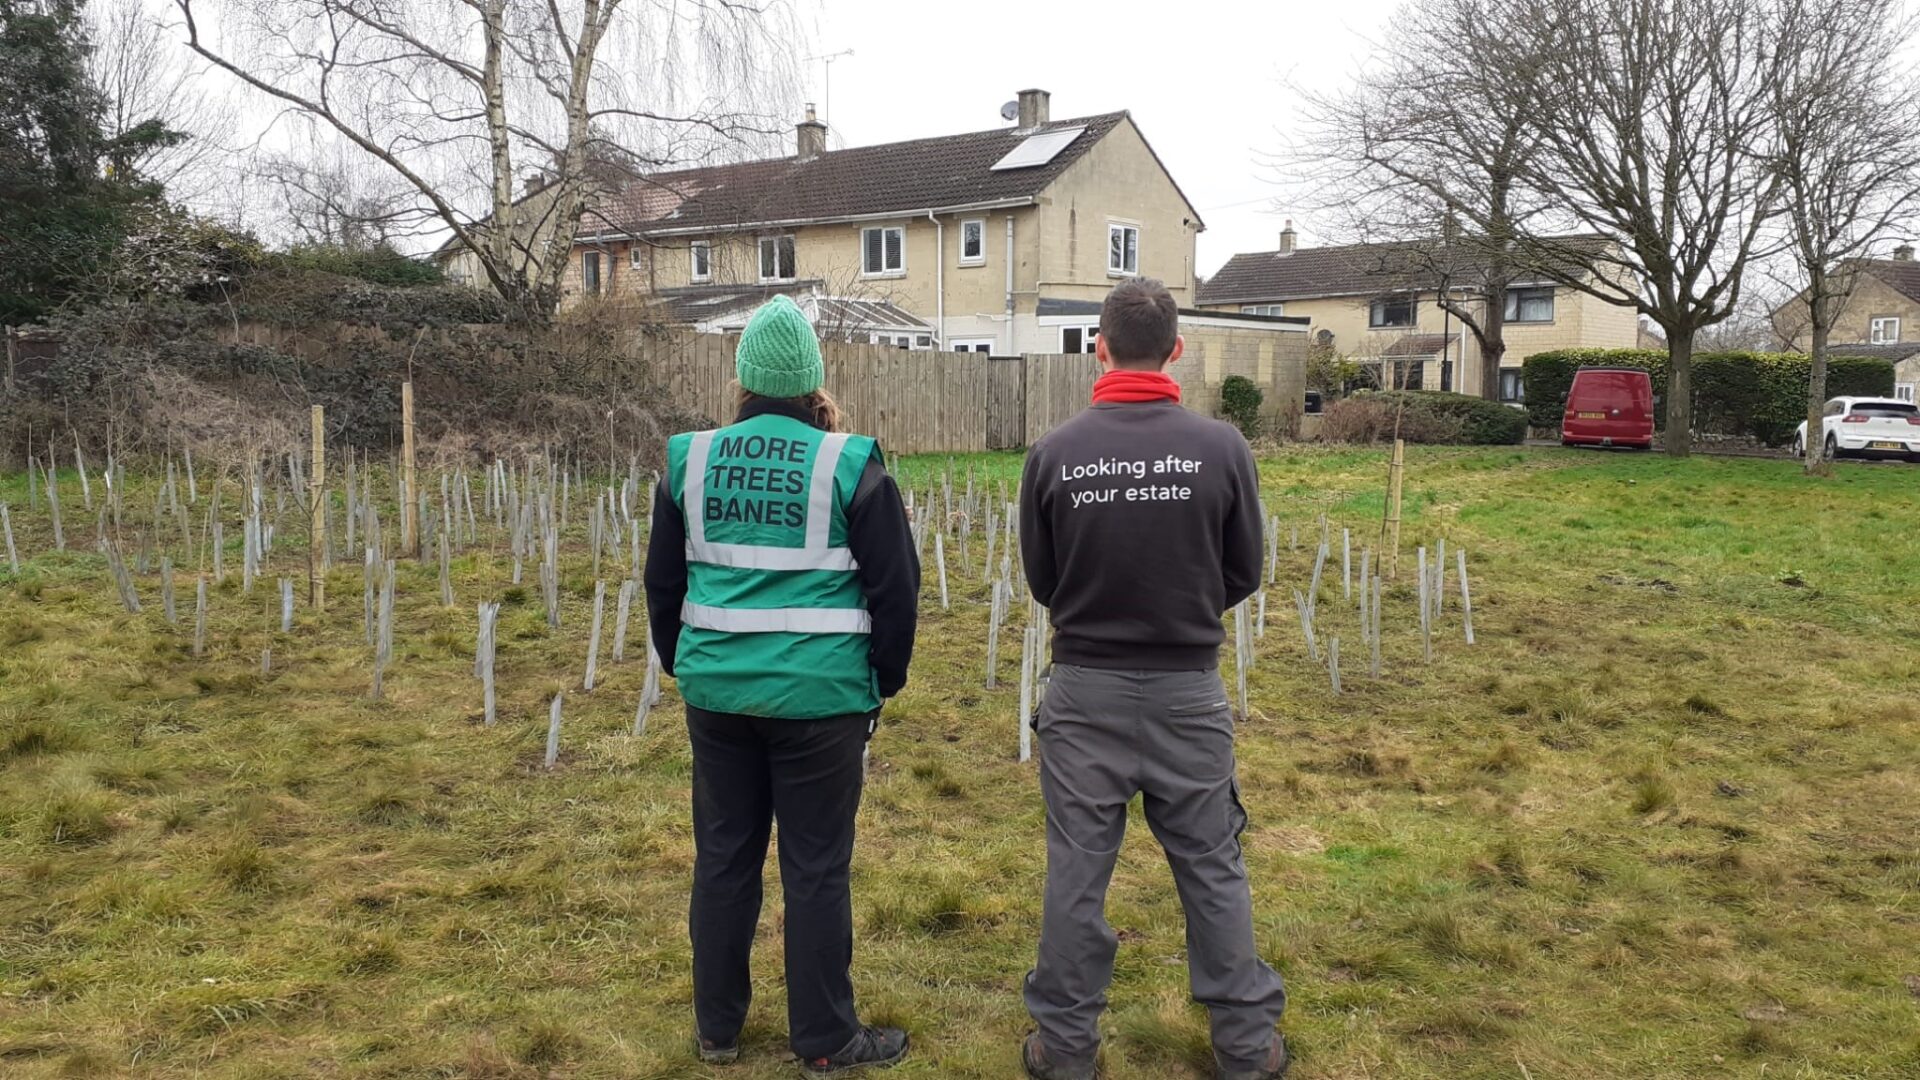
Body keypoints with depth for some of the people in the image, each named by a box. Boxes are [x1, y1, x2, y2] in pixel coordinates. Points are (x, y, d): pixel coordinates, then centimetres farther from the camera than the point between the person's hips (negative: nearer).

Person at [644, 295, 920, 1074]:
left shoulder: (691, 461, 3)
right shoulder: (849, 465, -7)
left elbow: (663, 581, 12)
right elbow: (894, 589, -3)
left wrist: (683, 666, 25)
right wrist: (885, 679, 10)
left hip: (718, 690, 4)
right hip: (818, 695, -3)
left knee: (723, 858, 15)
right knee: (816, 869, 5)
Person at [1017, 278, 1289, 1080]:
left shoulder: (1054, 452, -9)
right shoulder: (1221, 447, -10)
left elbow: (1041, 580, 0)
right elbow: (1243, 574, 1)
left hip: (1085, 689, 0)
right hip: (1189, 689, 0)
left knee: (1077, 870, 10)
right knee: (1212, 866, 13)